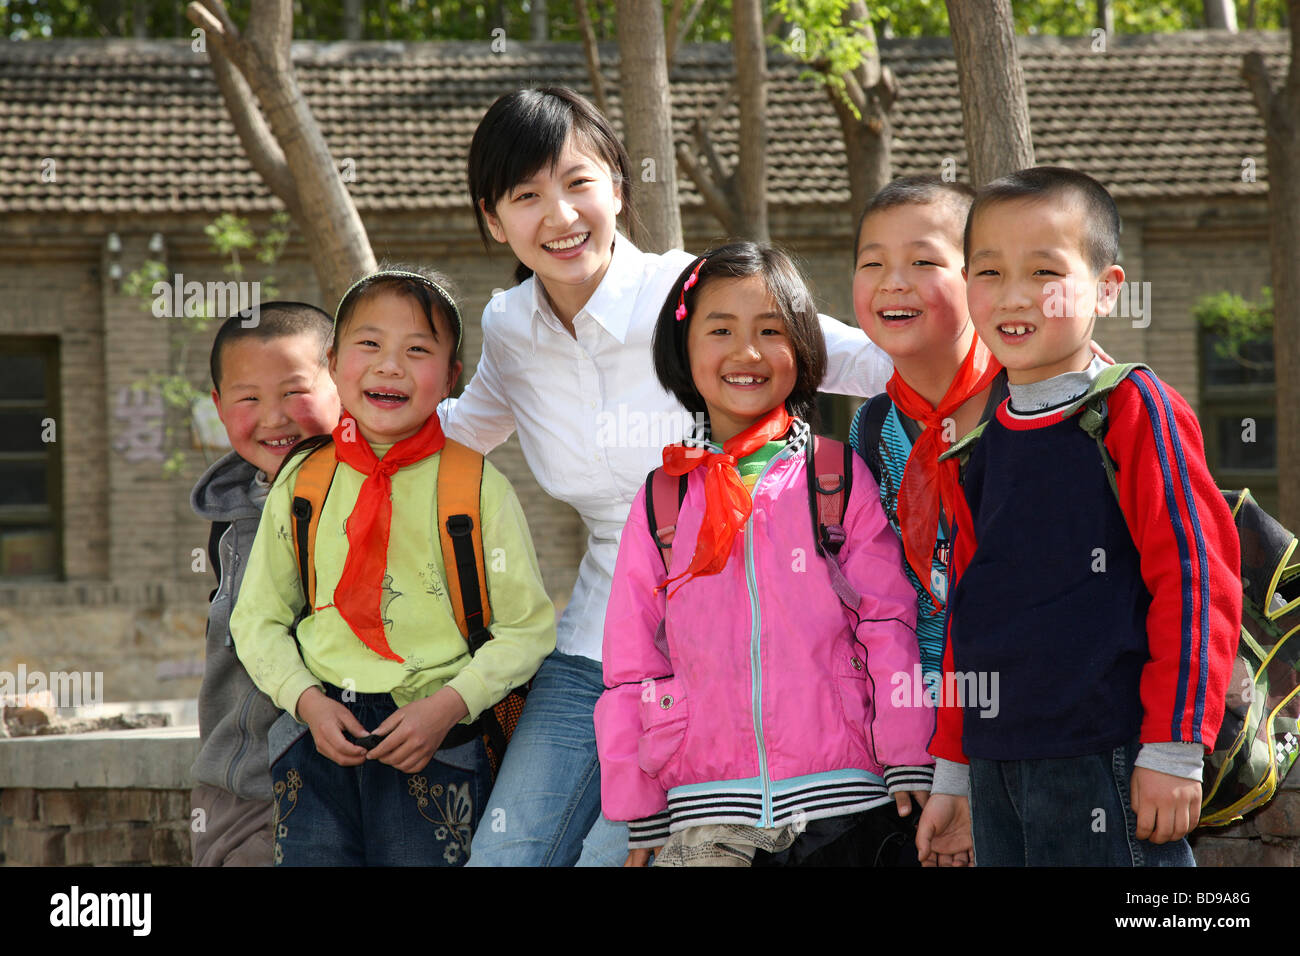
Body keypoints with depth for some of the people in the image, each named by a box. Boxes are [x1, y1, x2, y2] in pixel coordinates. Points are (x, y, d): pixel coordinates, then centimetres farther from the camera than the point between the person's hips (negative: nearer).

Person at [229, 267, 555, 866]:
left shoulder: (477, 486, -2)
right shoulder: (302, 482, 6)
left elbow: (528, 626, -1)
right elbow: (259, 617, 11)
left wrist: (448, 705, -14)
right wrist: (307, 700, -6)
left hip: (436, 746, -2)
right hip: (321, 734, 2)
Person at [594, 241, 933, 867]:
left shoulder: (841, 480, 5)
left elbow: (890, 626, 3)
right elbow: (630, 662, 11)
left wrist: (909, 770, -4)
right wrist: (637, 815, 7)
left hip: (839, 793, -1)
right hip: (704, 810, 1)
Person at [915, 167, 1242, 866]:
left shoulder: (1134, 411, -5)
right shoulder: (982, 442, 15)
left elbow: (1197, 577, -10)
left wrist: (1173, 748, -14)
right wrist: (952, 773, 20)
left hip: (1104, 765, -6)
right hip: (996, 769, 6)